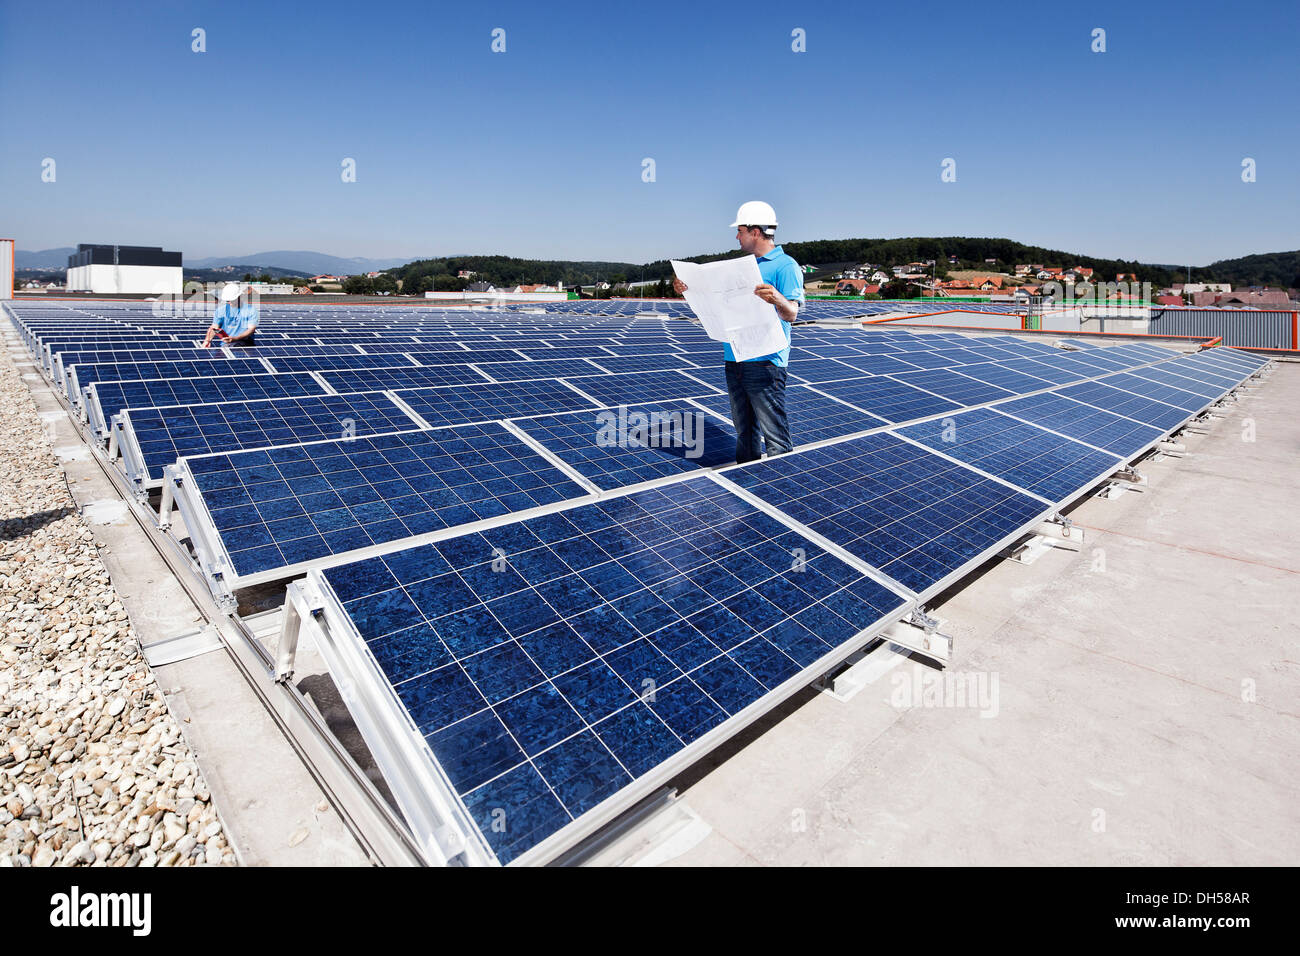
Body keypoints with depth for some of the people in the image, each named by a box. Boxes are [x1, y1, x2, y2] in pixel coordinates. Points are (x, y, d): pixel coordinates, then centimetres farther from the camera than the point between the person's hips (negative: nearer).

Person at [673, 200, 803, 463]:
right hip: (734, 359, 8)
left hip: (765, 361, -8)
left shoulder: (786, 266, -6)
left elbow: (791, 315, -16)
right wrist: (689, 290, 10)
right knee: (744, 430, 16)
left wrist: (777, 299, -38)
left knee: (775, 435, -6)